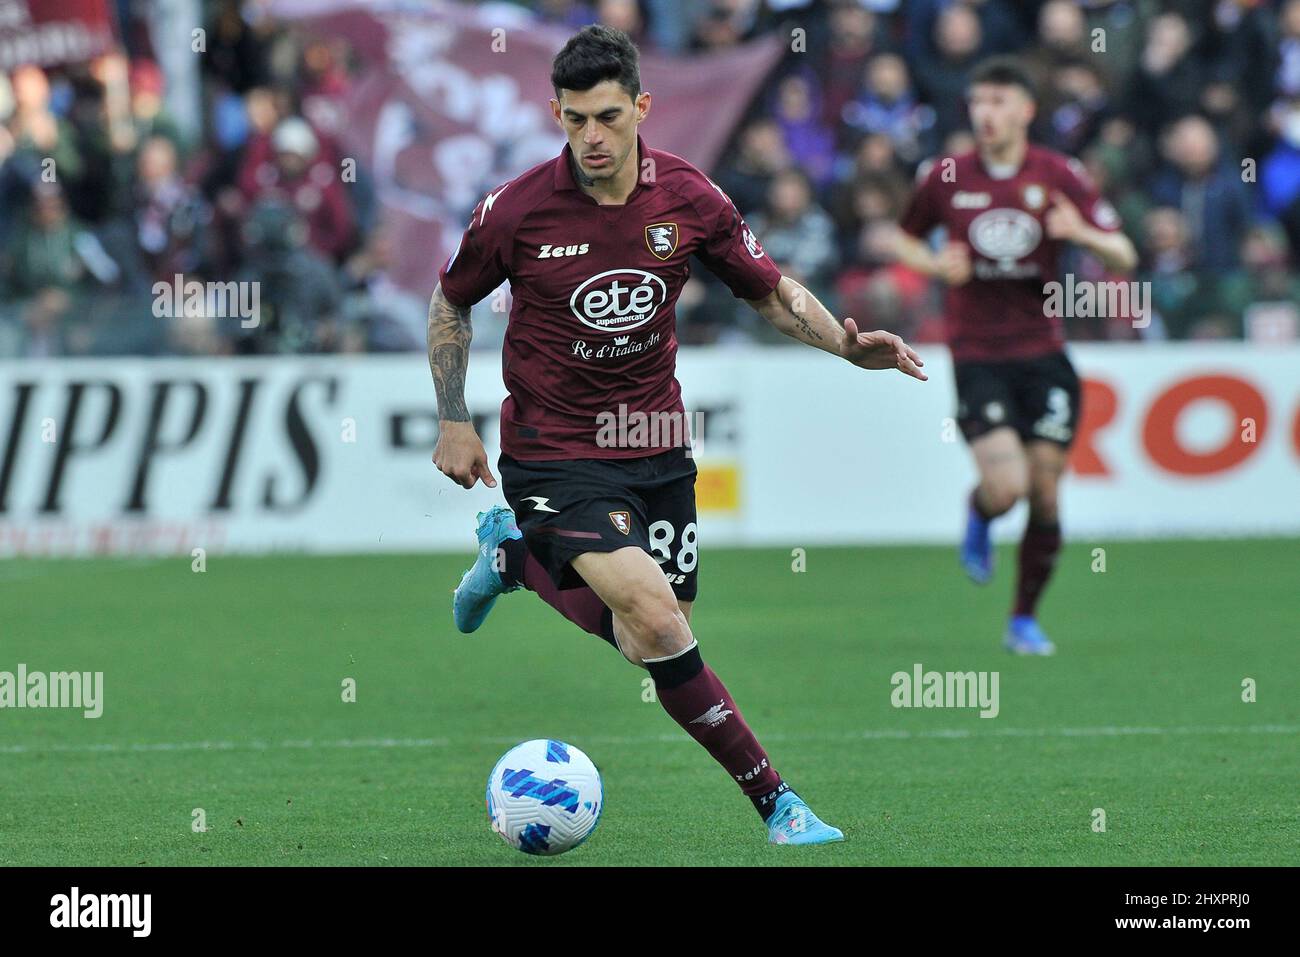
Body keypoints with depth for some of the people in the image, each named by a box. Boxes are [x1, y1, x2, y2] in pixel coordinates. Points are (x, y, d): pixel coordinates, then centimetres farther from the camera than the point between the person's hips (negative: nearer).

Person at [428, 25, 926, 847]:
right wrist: (454, 422, 3)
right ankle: (773, 800, -13)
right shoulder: (516, 211, -13)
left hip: (655, 447, 4)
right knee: (657, 622, -22)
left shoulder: (689, 199, -6)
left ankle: (517, 556, 32)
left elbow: (772, 291, 6)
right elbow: (451, 305, 5)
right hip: (554, 457, -4)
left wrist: (846, 344, -11)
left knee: (652, 645, 7)